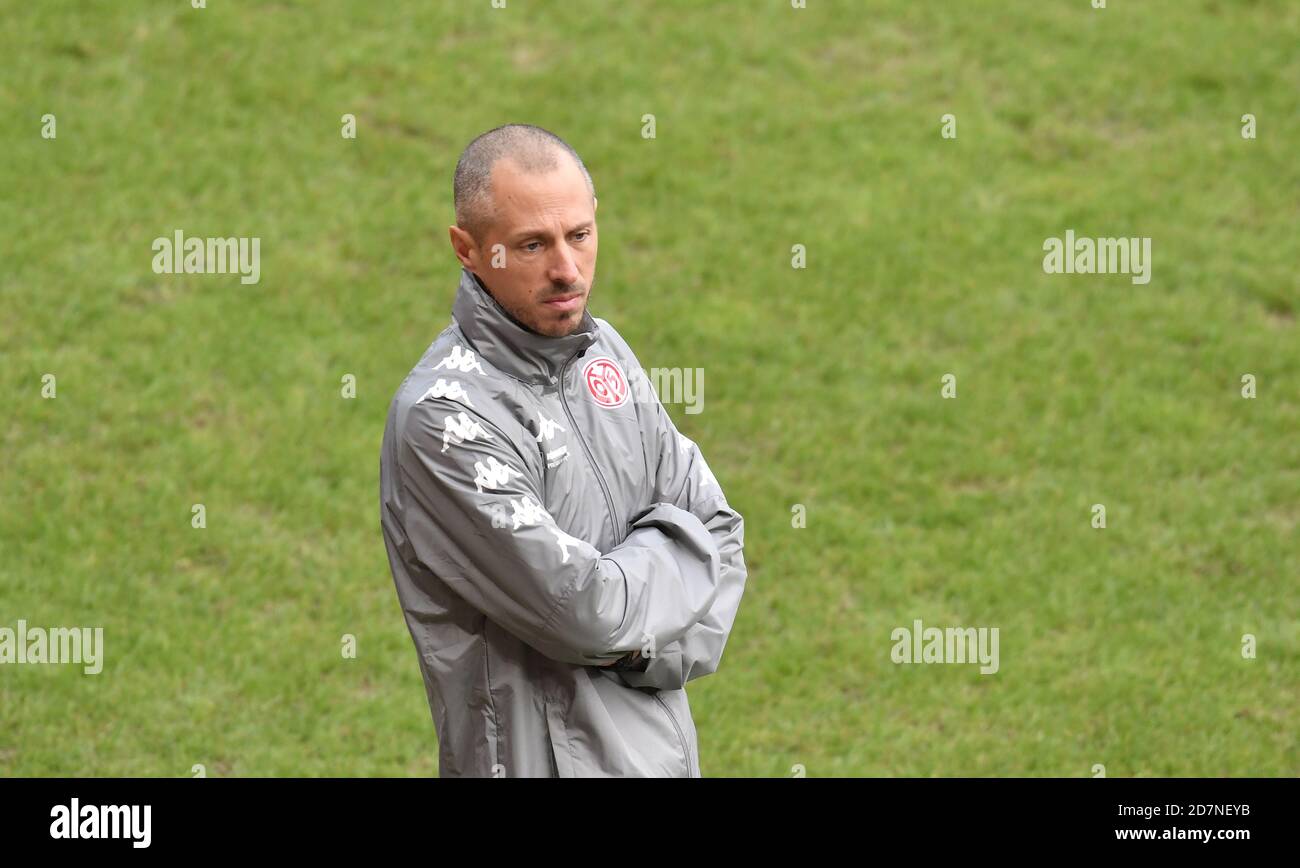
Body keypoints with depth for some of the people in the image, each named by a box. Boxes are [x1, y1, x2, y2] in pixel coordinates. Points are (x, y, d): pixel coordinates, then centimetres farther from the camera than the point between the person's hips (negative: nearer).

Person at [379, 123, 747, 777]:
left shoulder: (603, 350, 4)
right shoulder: (443, 417, -21)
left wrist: (649, 646, -14)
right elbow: (586, 611, -24)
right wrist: (674, 544, -6)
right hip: (550, 756, -7)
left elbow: (720, 536, 4)